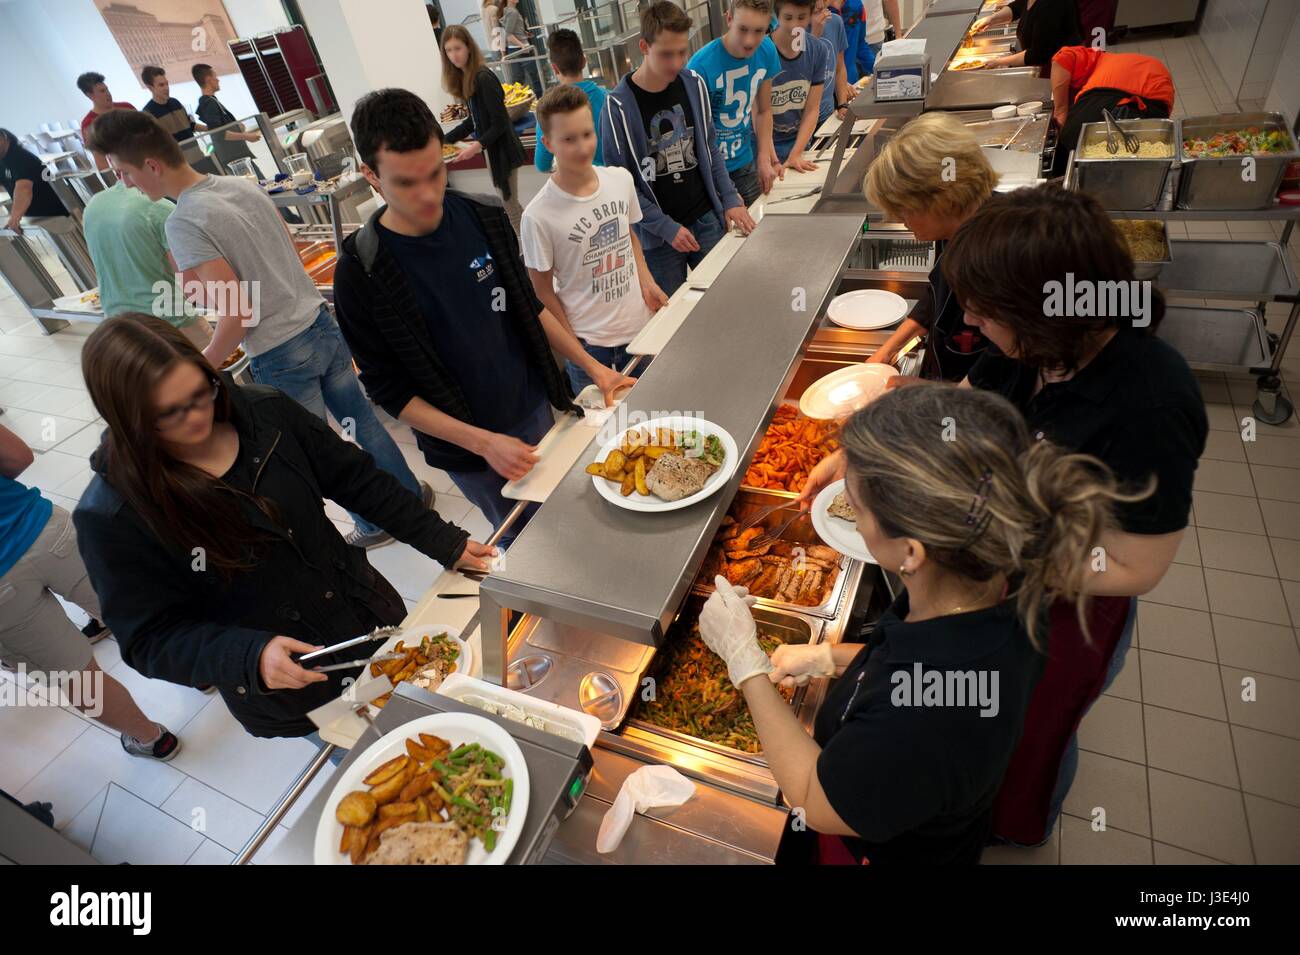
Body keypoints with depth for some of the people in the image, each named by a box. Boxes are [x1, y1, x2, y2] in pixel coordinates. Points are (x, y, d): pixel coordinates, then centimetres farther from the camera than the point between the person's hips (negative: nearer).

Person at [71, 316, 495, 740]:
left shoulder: (265, 412, -14)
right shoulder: (112, 517, -22)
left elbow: (358, 480, -4)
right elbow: (152, 639, -16)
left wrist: (447, 544, -5)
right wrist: (250, 659, -35)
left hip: (373, 614, 4)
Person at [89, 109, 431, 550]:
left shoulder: (184, 223, -18)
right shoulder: (245, 184, 4)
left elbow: (238, 313, -23)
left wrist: (202, 366, -7)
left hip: (281, 356, -7)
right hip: (321, 324, 7)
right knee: (360, 419, 20)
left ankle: (376, 524, 27)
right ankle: (411, 492, 35)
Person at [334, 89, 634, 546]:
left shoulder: (483, 216, -6)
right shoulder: (361, 274, -18)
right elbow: (390, 390, -13)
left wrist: (591, 366, 0)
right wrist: (482, 442, -20)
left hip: (536, 410, 4)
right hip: (467, 448, -4)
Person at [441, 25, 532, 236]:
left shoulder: (484, 78, -19)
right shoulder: (464, 78, 8)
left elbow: (500, 123, -20)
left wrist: (478, 145, -32)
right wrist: (444, 140, 12)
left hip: (502, 151, -8)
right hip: (490, 150, 9)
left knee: (510, 207, -2)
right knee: (509, 205, 15)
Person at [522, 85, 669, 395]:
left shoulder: (621, 179, -5)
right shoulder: (539, 215, -19)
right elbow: (542, 289, -9)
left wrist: (646, 282, 0)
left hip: (639, 326, 5)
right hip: (587, 342, -4)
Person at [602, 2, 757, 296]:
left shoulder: (693, 84, 1)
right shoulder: (618, 106, -13)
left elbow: (710, 150, 11)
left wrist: (730, 200, 2)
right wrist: (665, 227, -14)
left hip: (707, 220, 4)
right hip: (658, 236, -4)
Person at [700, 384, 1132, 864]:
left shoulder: (918, 728, -45)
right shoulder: (998, 590, -23)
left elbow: (814, 803, -25)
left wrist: (744, 660, -23)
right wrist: (830, 657, -5)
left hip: (881, 849, -5)